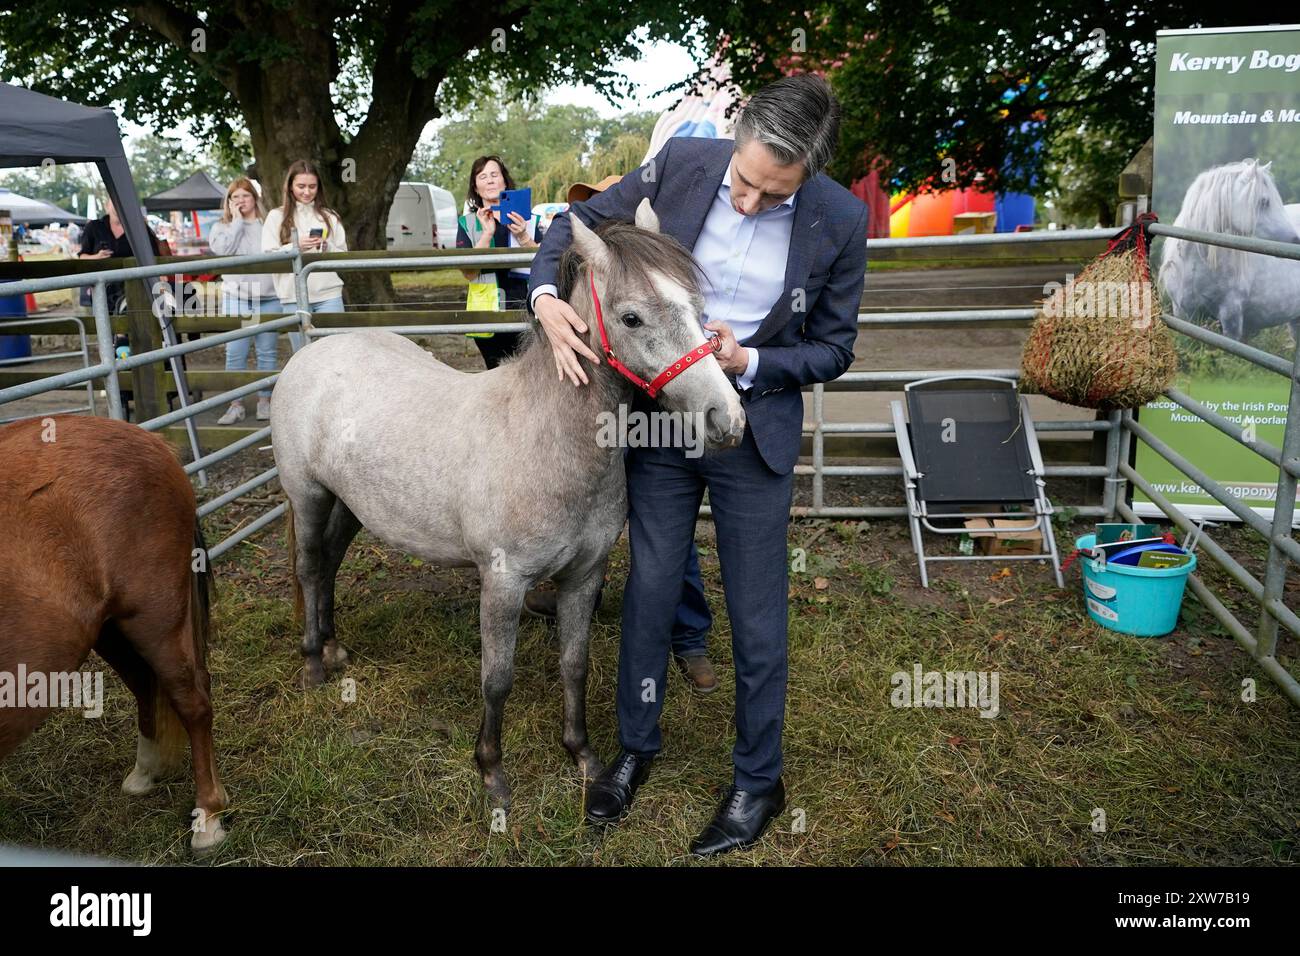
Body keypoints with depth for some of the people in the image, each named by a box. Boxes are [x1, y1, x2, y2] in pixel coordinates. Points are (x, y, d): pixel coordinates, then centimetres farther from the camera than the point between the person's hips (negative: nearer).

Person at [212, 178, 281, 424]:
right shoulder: (221, 227, 11)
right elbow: (223, 250, -10)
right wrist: (237, 221, -4)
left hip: (269, 298, 0)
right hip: (235, 298, 0)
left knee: (267, 352, 4)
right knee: (235, 353, -1)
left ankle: (265, 400, 13)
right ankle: (236, 404, 5)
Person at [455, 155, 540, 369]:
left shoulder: (527, 219, 8)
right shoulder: (467, 223, 7)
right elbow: (468, 272, -5)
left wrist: (522, 236, -17)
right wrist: (487, 234, -15)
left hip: (524, 305, 0)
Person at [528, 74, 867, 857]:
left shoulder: (841, 221, -14)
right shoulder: (680, 166, -11)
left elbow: (834, 349, -4)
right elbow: (578, 224, 1)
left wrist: (750, 363, -21)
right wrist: (547, 297, -18)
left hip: (754, 431, -2)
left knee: (757, 615, 7)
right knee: (650, 591, 14)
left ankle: (759, 781, 29)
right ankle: (636, 747, 36)